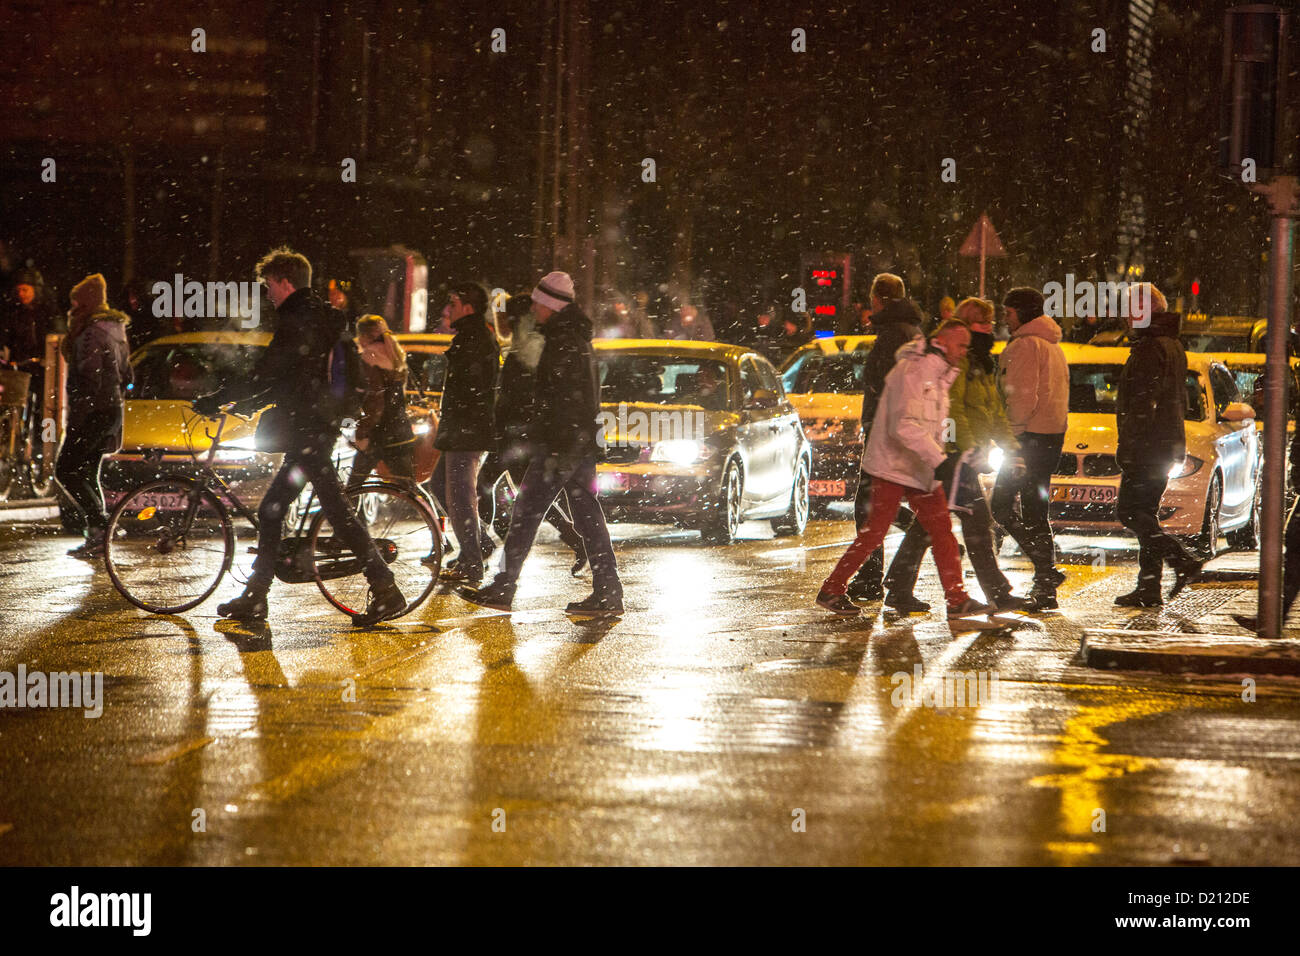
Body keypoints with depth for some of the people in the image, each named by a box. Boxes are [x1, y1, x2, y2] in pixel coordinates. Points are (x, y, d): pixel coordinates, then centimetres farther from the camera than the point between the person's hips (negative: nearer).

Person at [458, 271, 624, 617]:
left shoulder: (564, 342, -15)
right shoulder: (575, 337, 18)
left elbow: (566, 401, -22)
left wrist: (556, 450, -23)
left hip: (564, 442, -10)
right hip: (582, 442, 10)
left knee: (526, 513, -4)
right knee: (587, 516, 8)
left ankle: (502, 589, 0)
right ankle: (608, 593, 5)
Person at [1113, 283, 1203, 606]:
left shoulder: (1151, 349, -15)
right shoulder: (1173, 346, 19)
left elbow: (1143, 404, -21)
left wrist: (1127, 445, -20)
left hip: (1148, 446, -10)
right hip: (1166, 444, 10)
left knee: (1130, 512, -9)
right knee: (1144, 515, 11)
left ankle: (1183, 559, -16)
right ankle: (1149, 588, 9)